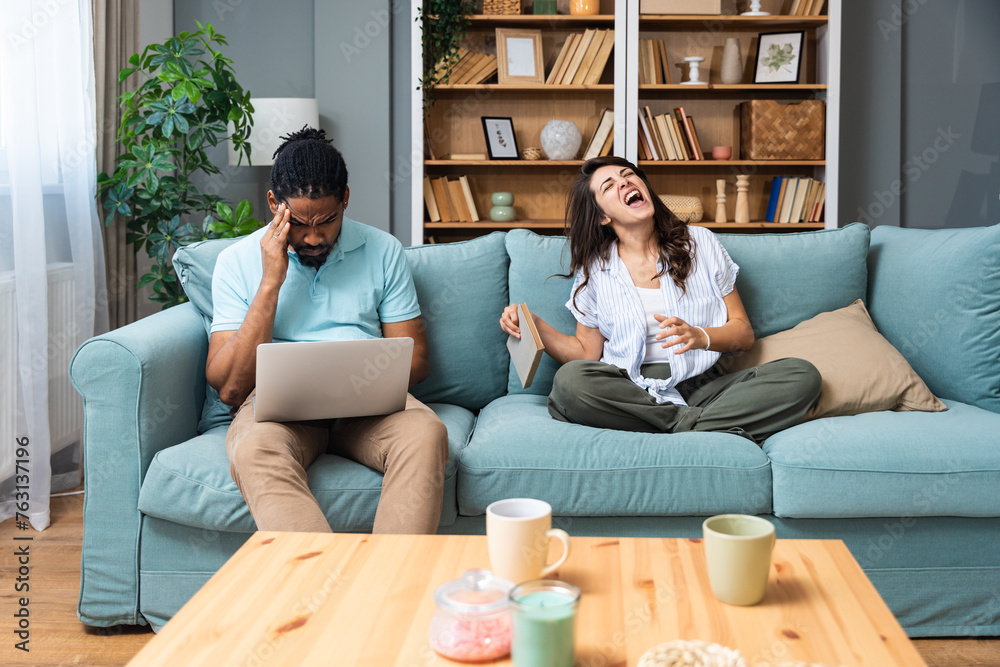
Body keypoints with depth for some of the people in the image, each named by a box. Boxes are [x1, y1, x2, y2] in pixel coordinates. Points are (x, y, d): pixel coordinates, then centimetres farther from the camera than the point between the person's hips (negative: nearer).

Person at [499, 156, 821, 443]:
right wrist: (534, 325, -7)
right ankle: (719, 426, -24)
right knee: (570, 380, -35)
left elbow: (744, 332, 8)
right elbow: (586, 353, 9)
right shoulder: (594, 270, 10)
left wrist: (701, 337, -13)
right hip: (630, 391, 0)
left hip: (704, 386, 1)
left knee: (802, 375, -22)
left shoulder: (700, 242, 9)